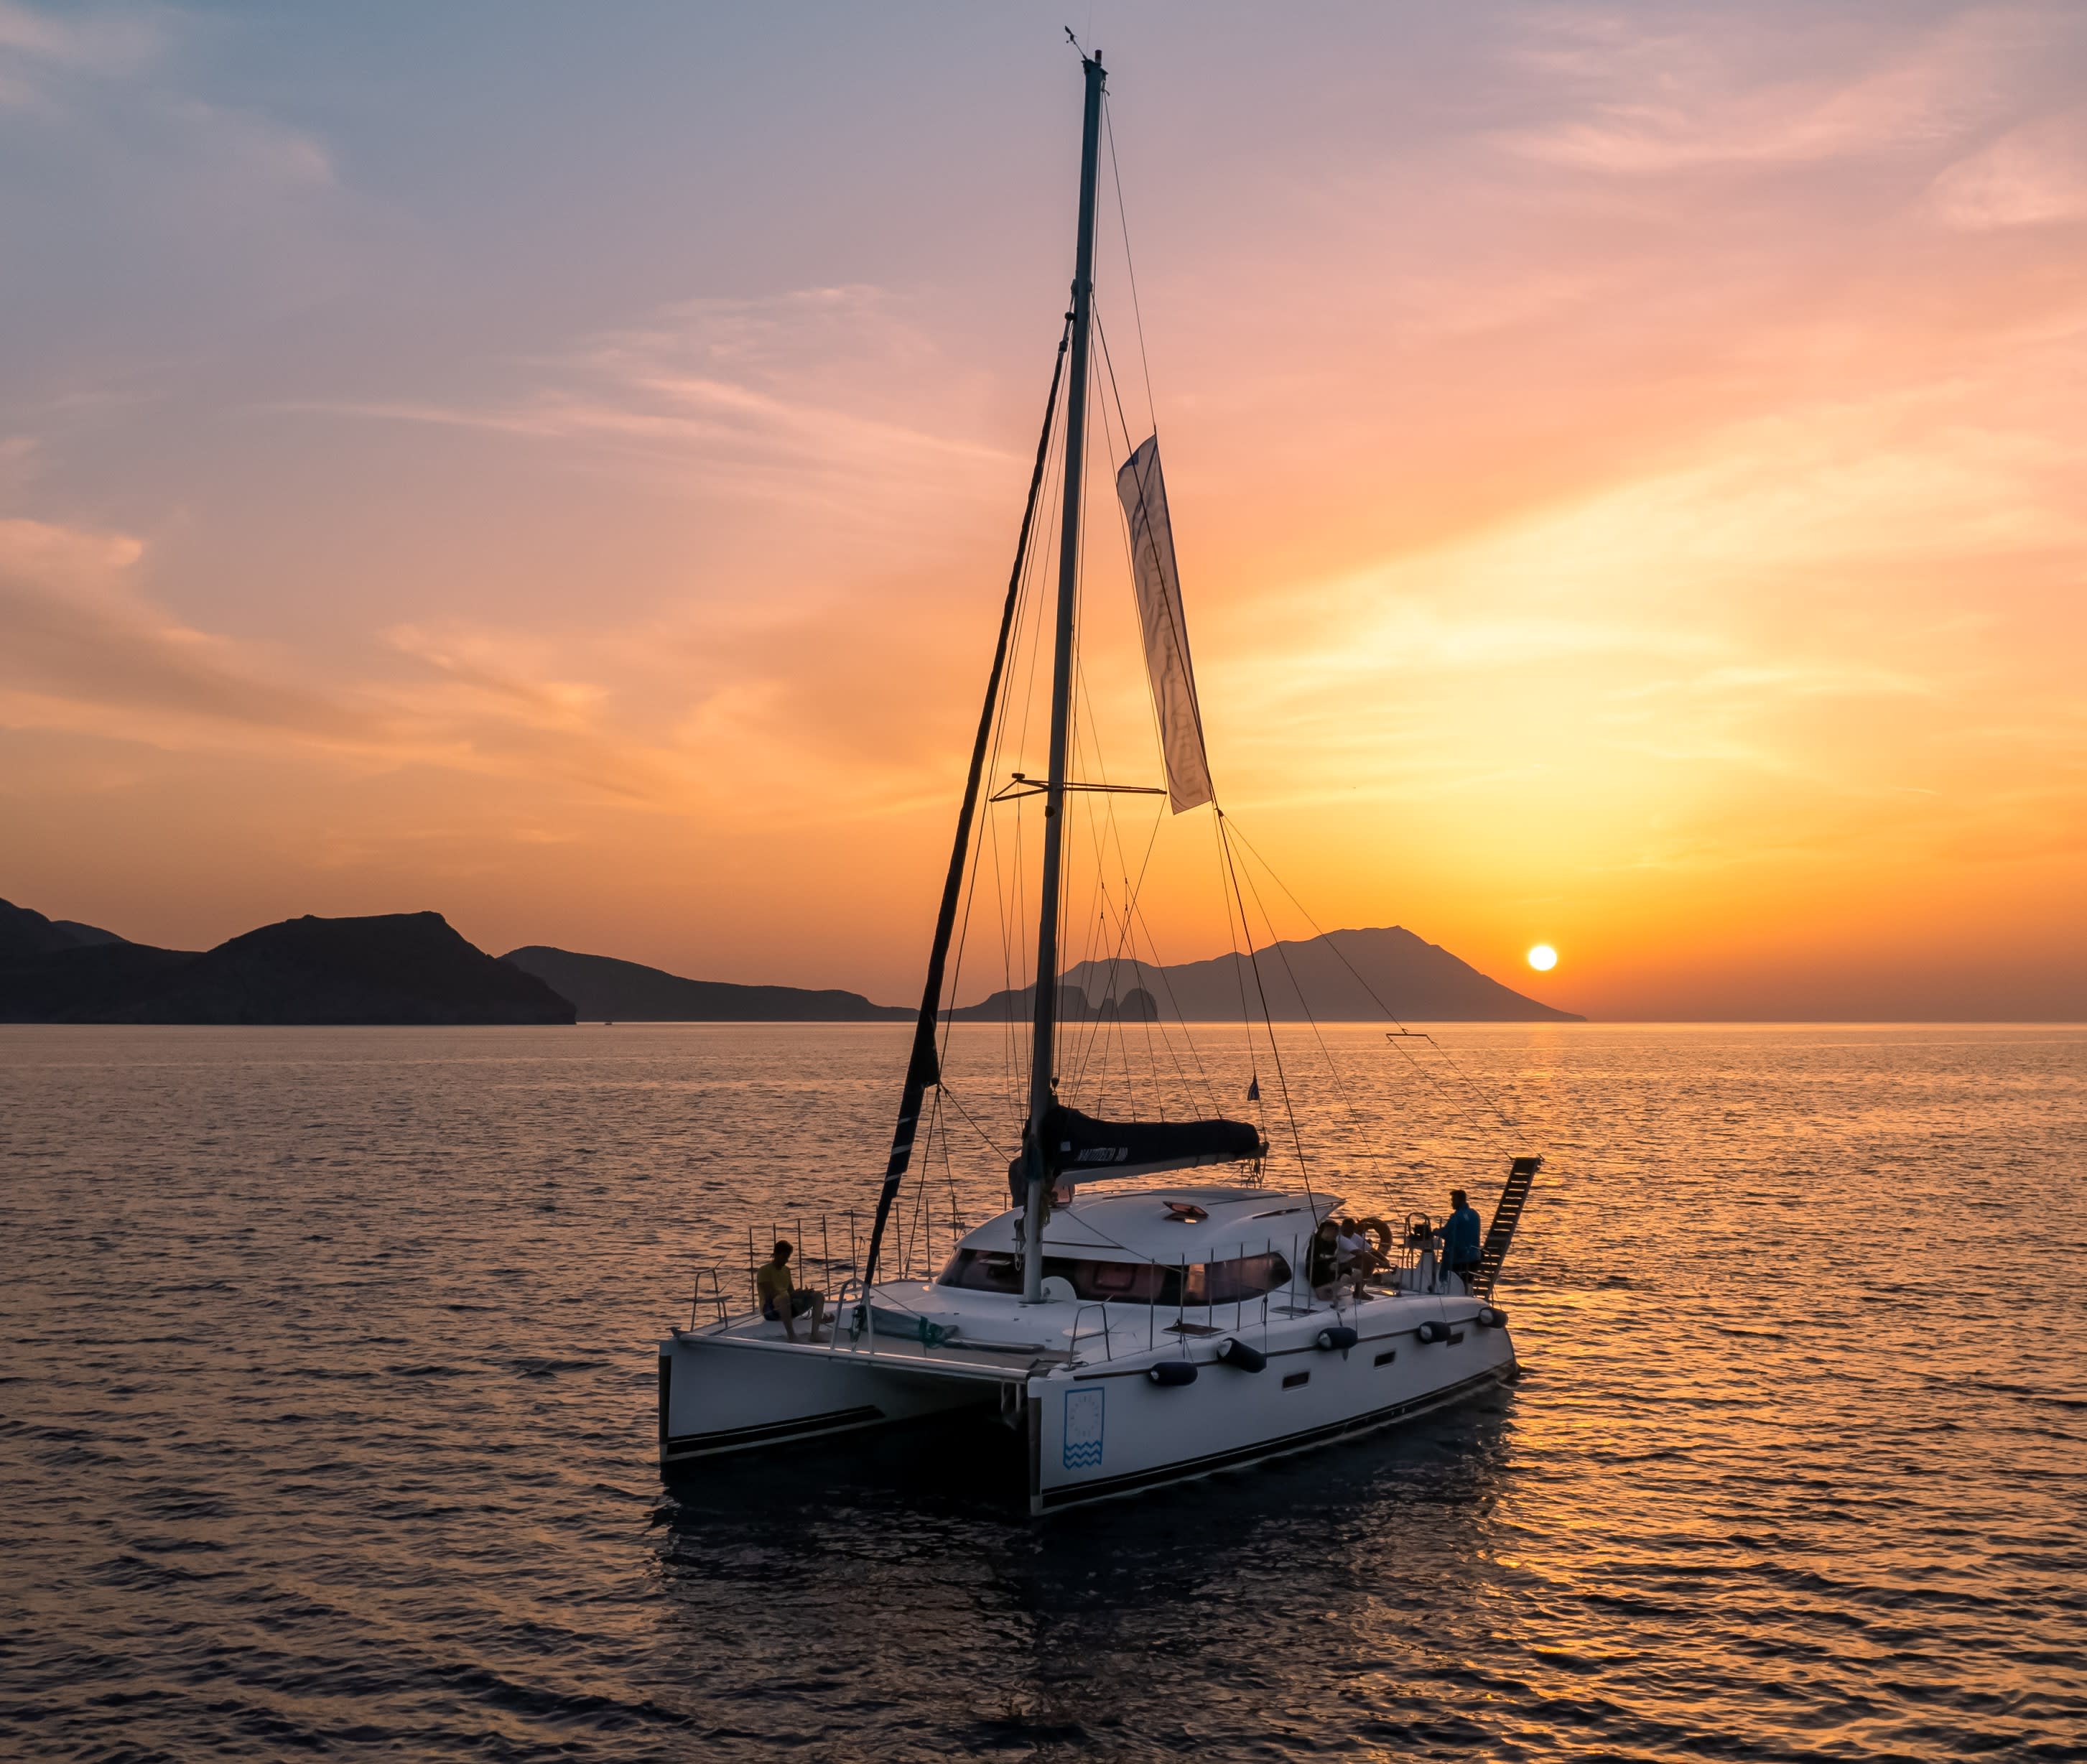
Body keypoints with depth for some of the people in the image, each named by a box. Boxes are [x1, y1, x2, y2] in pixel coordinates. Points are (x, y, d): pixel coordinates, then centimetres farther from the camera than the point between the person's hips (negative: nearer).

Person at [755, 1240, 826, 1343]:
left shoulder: (786, 1270, 18)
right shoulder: (765, 1270, -7)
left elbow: (791, 1292, 14)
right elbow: (769, 1295, -20)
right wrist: (794, 1294, -27)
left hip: (787, 1307, 7)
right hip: (770, 1309, -7)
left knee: (819, 1296, -7)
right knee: (784, 1297, -42)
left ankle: (815, 1333, -24)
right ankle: (792, 1336, -39)